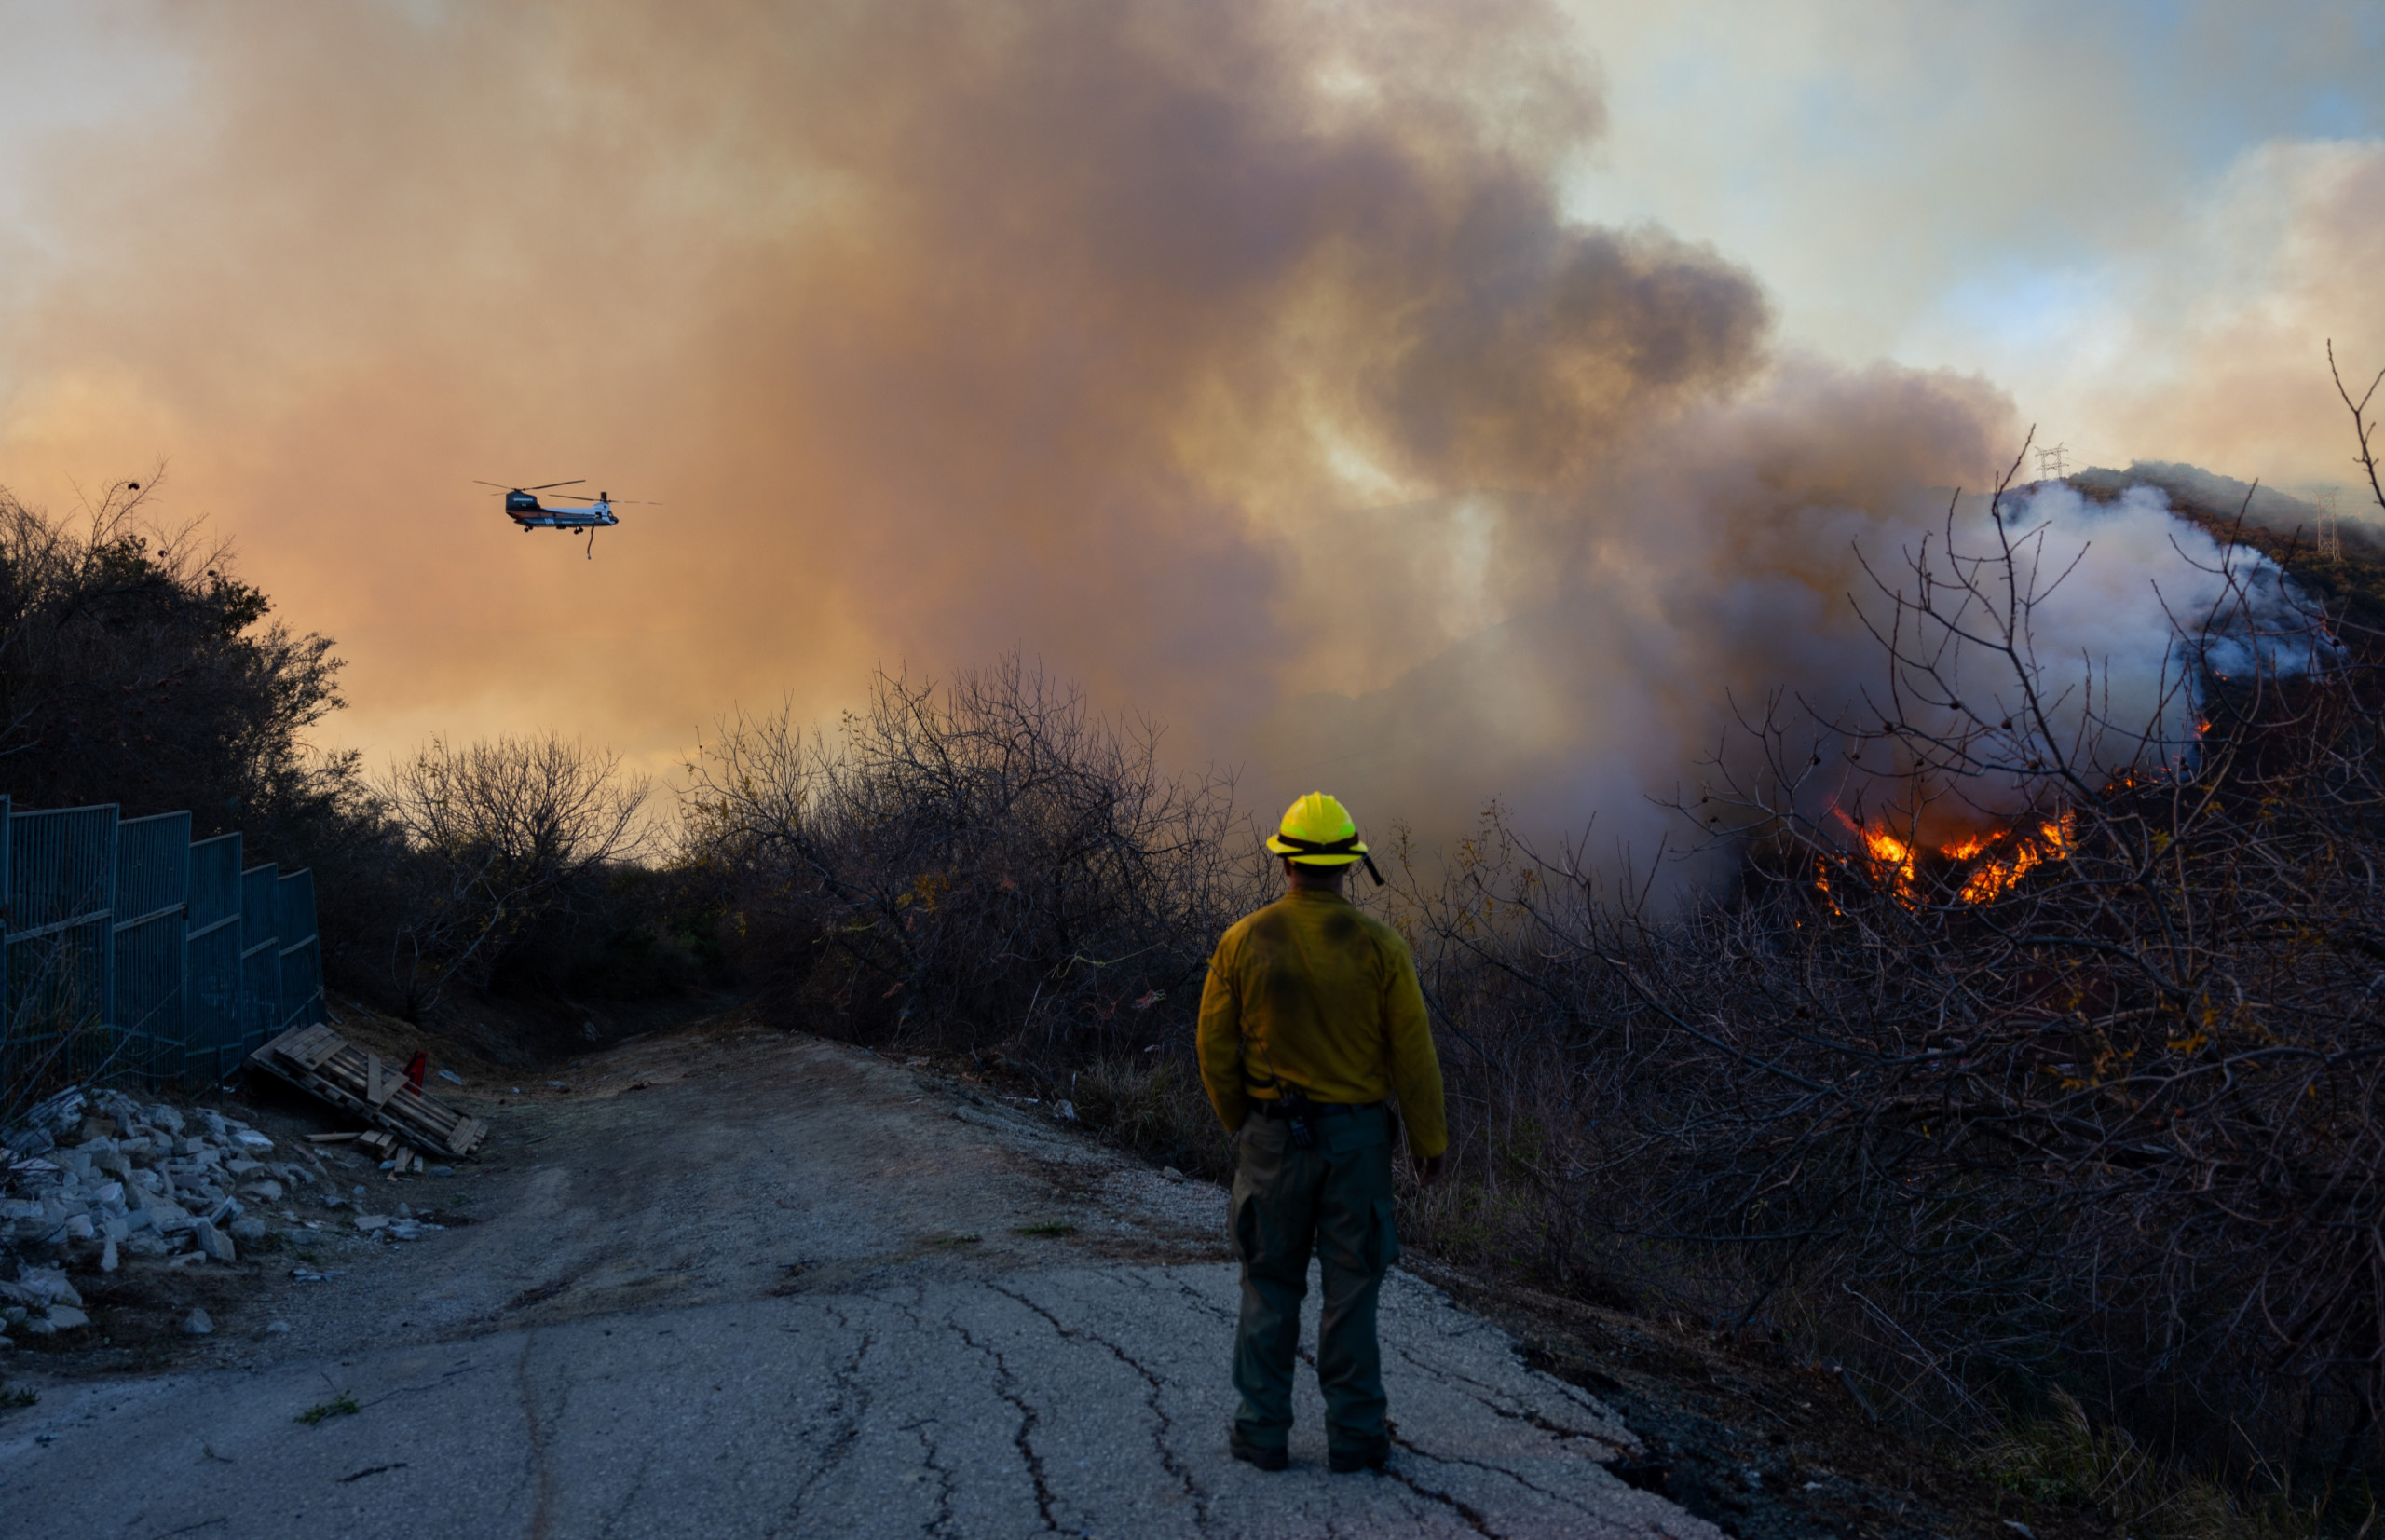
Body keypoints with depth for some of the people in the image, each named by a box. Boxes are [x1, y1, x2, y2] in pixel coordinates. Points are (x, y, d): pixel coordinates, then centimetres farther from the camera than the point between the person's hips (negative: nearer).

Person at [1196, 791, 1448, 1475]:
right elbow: (1413, 1052, -6)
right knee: (1351, 1288, 7)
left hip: (1273, 1136, 1)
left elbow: (1216, 1048, -1)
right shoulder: (1377, 945, -8)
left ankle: (1263, 1432, 13)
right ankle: (1354, 1434, 11)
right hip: (1356, 1136, -1)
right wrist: (1431, 1140, 5)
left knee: (1270, 1287, 11)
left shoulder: (1243, 942, -5)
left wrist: (1238, 1125, 14)